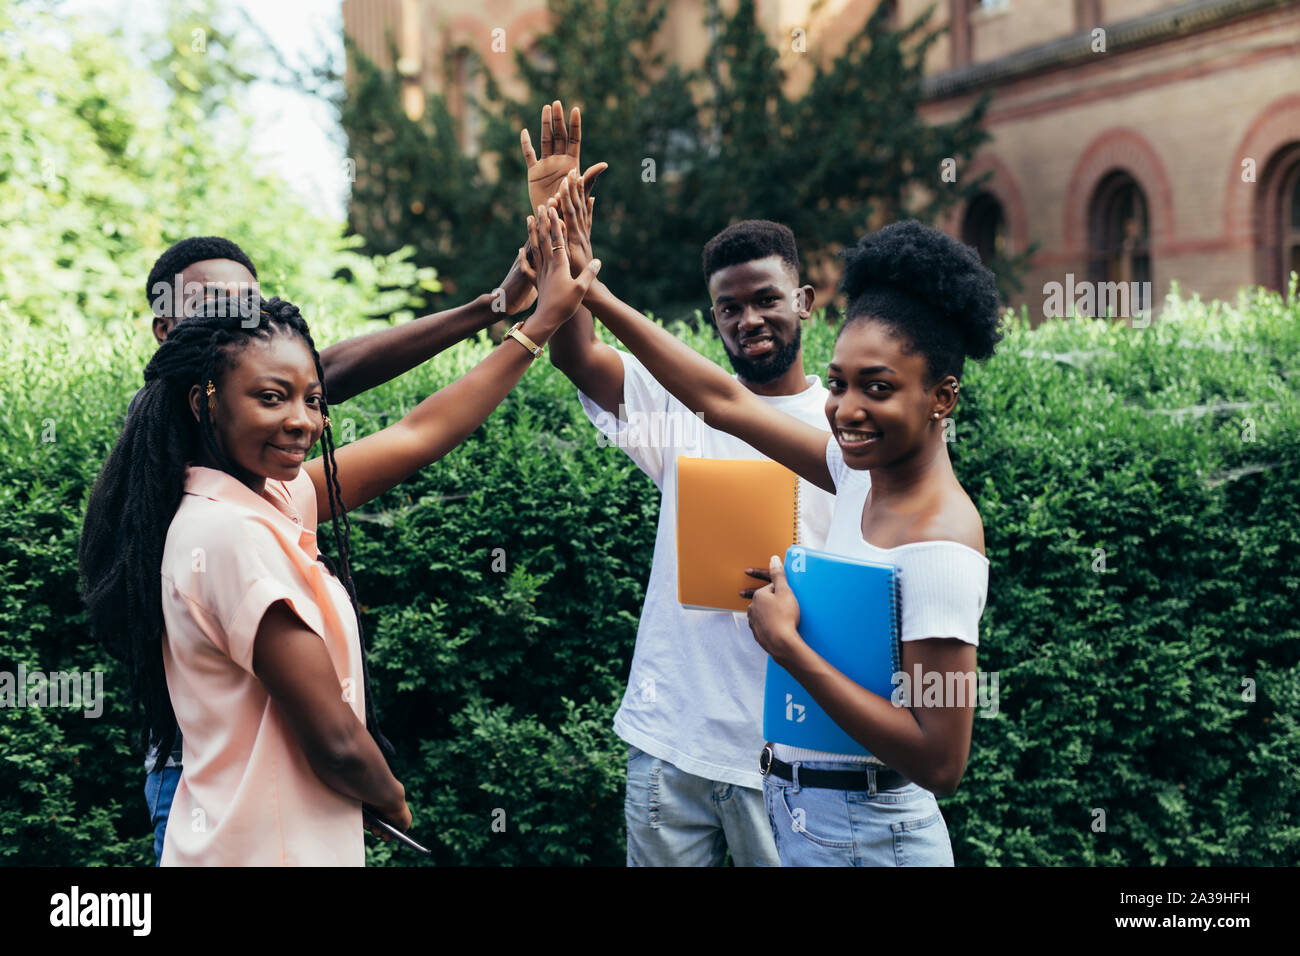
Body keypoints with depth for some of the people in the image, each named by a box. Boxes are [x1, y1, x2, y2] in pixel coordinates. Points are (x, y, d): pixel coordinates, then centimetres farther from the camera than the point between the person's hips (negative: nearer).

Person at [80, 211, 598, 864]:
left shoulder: (264, 498, 2)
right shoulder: (233, 536, -23)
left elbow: (416, 435, 9)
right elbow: (336, 742, -21)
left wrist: (541, 323, 13)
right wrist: (393, 798, 0)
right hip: (271, 853, -9)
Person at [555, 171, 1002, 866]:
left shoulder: (939, 549, -24)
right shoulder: (862, 473, 0)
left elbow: (941, 765, -26)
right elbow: (722, 399, 7)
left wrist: (785, 642, -23)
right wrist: (588, 291, 7)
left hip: (864, 840, -8)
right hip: (801, 812, 8)